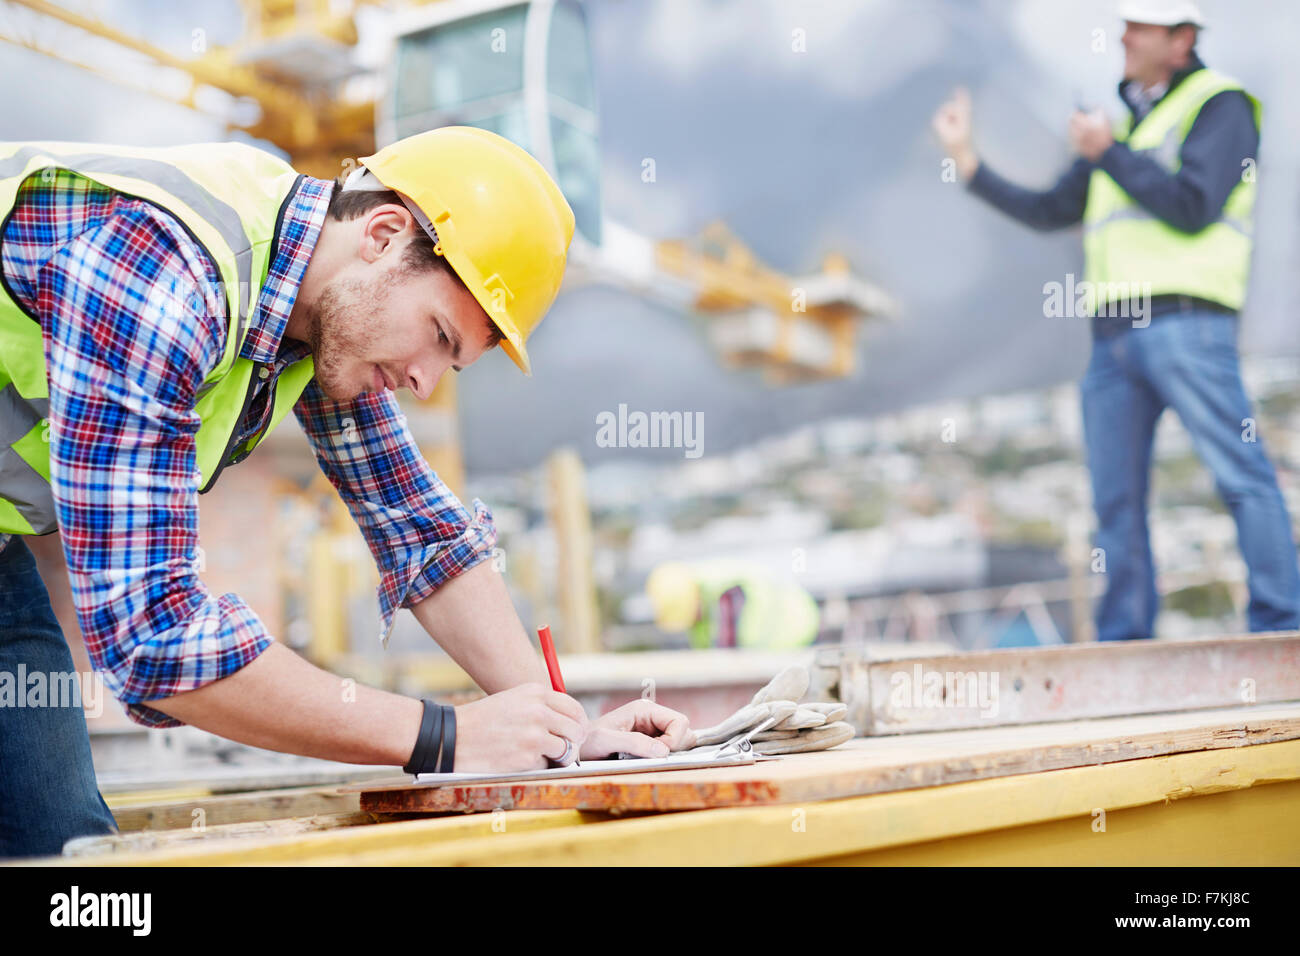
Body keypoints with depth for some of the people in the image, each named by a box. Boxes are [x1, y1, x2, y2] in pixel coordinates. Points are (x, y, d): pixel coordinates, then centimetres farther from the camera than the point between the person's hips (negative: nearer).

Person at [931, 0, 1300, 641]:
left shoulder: (1220, 104, 4)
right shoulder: (1126, 123, 26)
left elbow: (1193, 209, -11)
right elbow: (1048, 211, 25)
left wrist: (1107, 152, -7)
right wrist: (968, 162, 21)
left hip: (1184, 322, -7)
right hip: (1113, 334, 7)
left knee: (1240, 475, -11)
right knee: (1115, 498, 5)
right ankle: (1125, 641, 11)